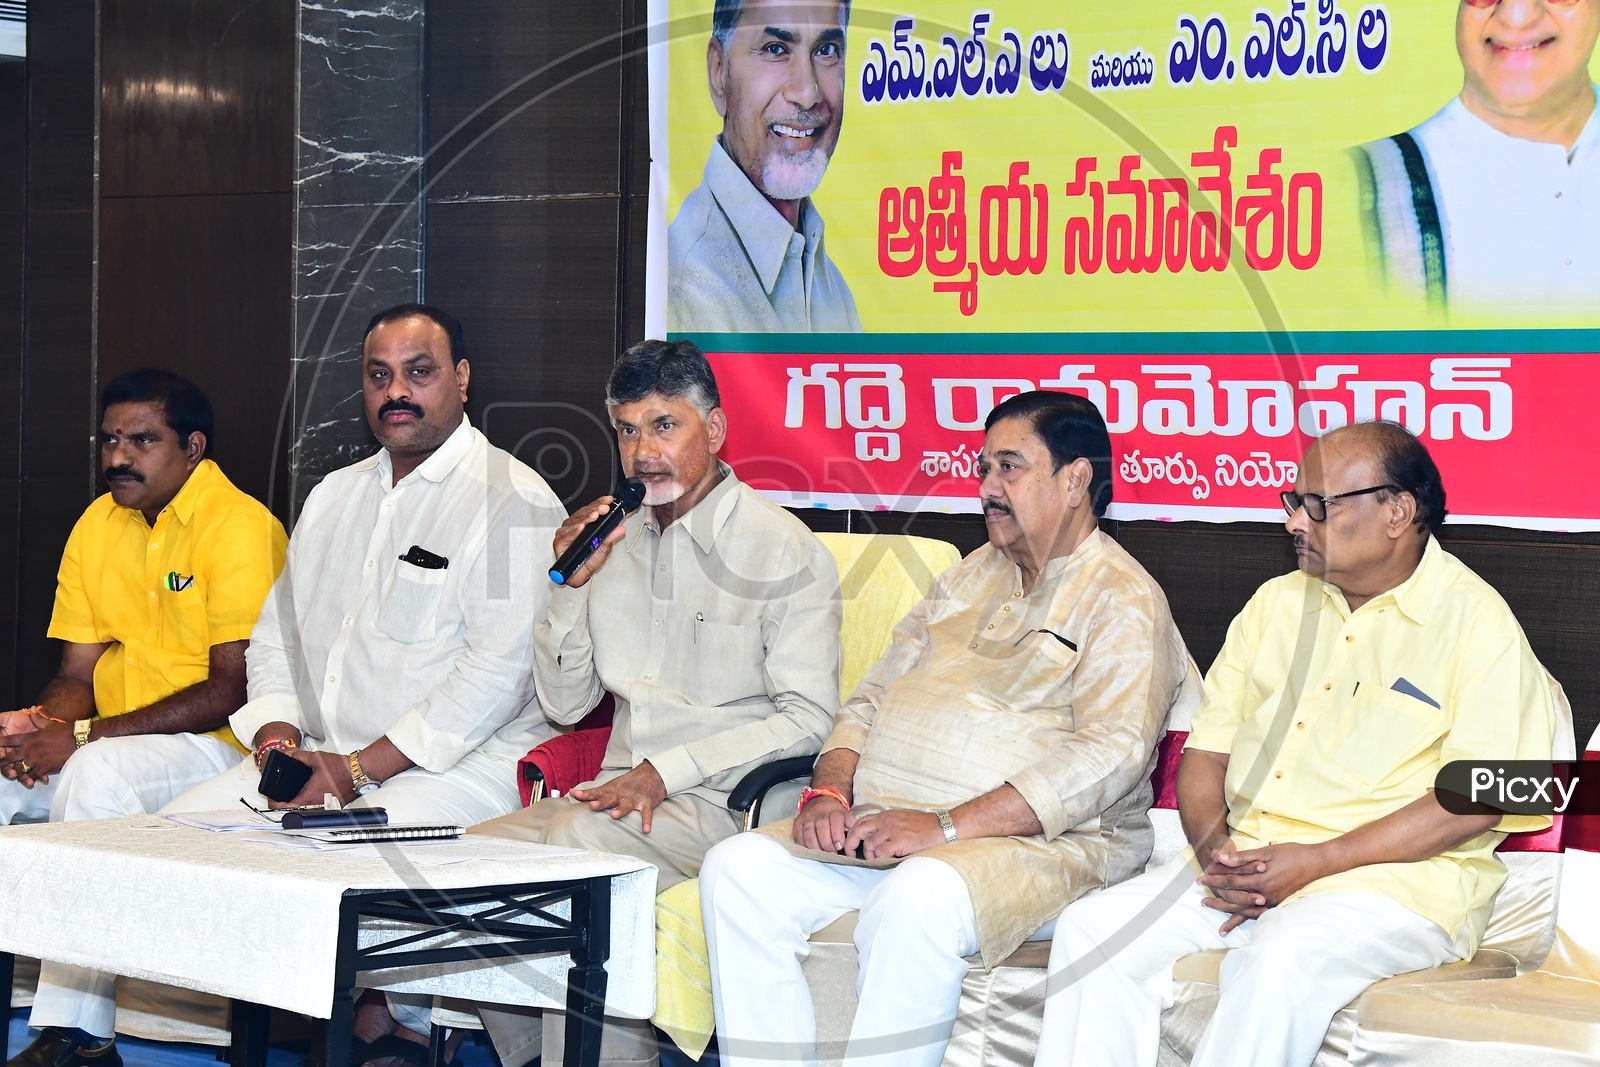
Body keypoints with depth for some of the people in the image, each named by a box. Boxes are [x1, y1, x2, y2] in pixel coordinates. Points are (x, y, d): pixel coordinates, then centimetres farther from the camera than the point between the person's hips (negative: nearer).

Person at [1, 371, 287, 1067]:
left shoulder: (241, 527, -12)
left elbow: (235, 688, -18)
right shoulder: (97, 526, 11)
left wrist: (81, 738, -22)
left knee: (98, 773, -34)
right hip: (110, 743, 7)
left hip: (218, 746, -7)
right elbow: (78, 675, 13)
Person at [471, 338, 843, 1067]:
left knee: (576, 838, -32)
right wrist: (573, 585, 1)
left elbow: (808, 721, -10)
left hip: (725, 804, -6)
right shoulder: (616, 540, 15)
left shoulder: (782, 550, -4)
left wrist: (668, 772, -16)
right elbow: (565, 704, 16)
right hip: (624, 792, 6)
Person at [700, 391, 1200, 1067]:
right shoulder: (967, 580, 23)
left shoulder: (1123, 601, -2)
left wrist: (947, 826, -22)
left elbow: (1108, 757, -16)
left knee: (916, 899, -38)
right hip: (886, 825, 7)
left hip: (1036, 840, -7)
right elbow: (873, 698, 22)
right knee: (738, 870, -15)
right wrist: (829, 792, -1)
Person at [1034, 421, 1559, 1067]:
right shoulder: (1277, 603, 17)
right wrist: (1215, 850, -7)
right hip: (1248, 861, 6)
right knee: (1090, 930, -16)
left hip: (1401, 874, -6)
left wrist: (1317, 862, -18)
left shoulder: (1475, 622, -4)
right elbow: (1206, 752, 16)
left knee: (1281, 960, -36)